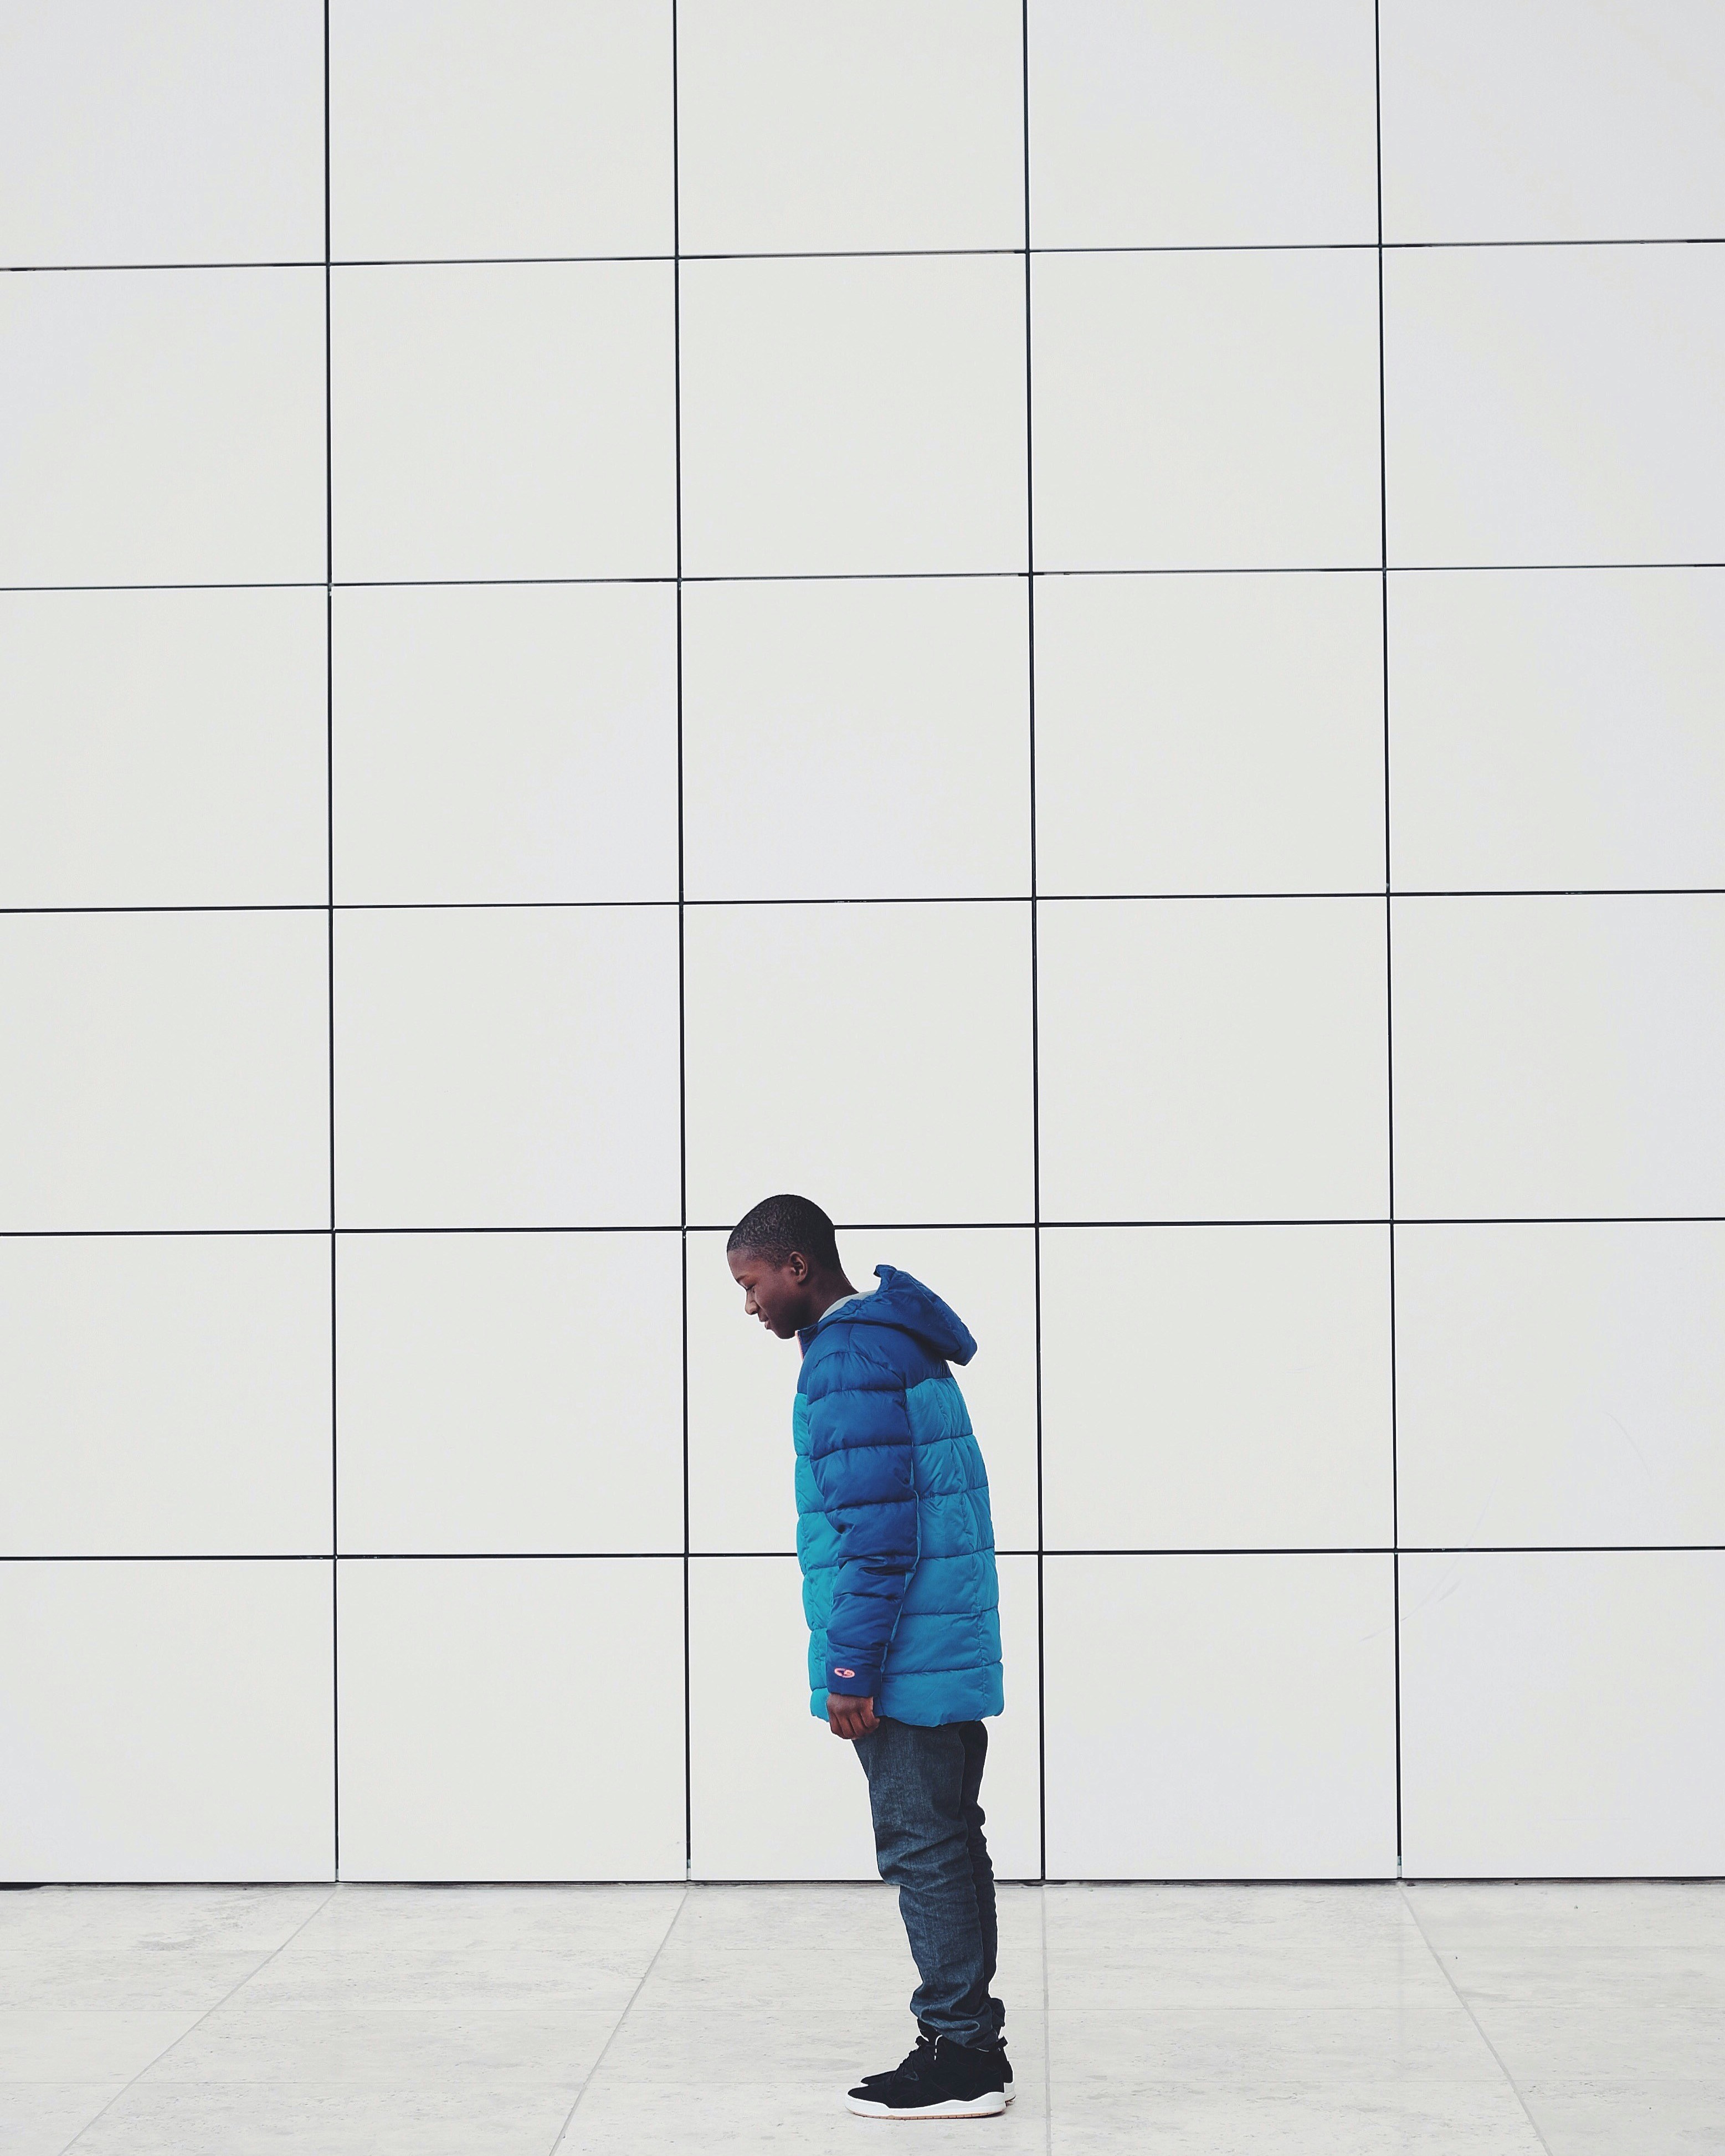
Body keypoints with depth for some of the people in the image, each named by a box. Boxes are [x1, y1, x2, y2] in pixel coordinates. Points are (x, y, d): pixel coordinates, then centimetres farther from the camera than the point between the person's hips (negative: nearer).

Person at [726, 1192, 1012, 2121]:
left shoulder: (847, 1357, -16)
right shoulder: (898, 1340, 16)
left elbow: (874, 1529, -21)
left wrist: (852, 1669, -18)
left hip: (905, 1659, -10)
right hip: (953, 1651, 10)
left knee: (923, 1852, -4)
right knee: (949, 1844, 14)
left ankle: (958, 2060, 2)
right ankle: (973, 2044, 21)